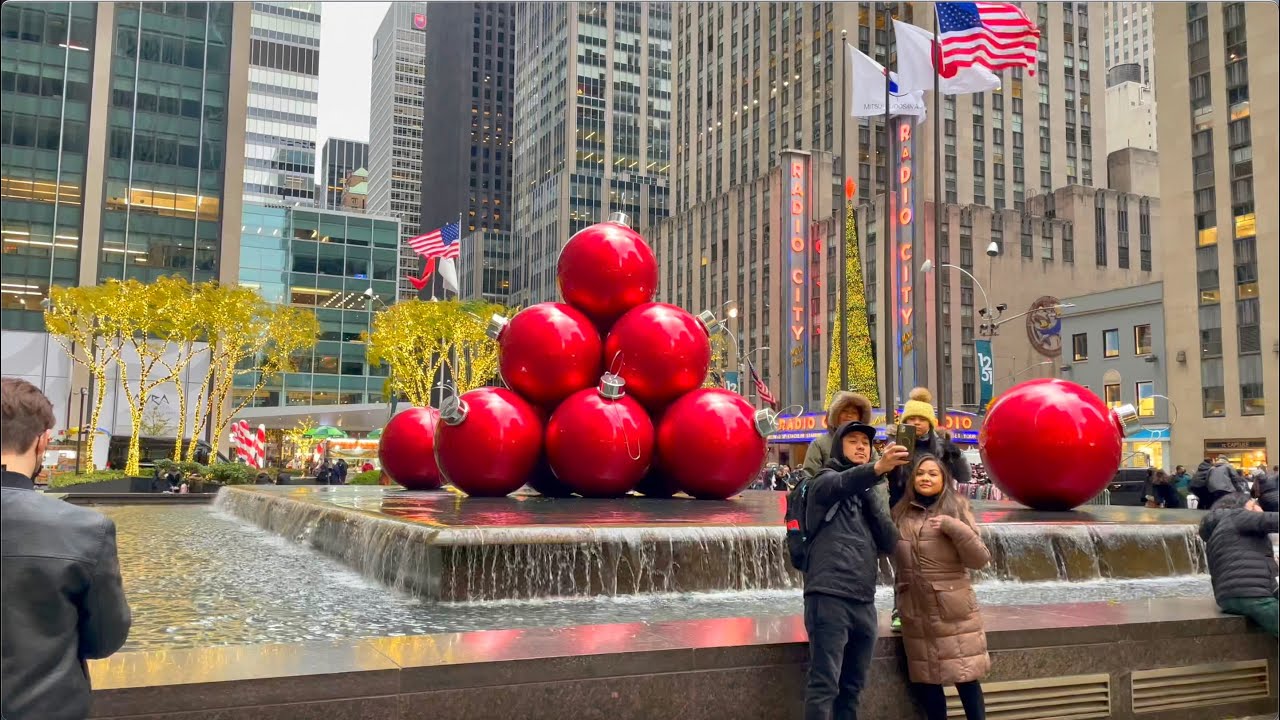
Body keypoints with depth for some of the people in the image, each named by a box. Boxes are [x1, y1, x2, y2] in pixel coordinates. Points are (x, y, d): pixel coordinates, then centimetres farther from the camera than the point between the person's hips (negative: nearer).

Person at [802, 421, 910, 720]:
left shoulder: (872, 494, 22)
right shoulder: (825, 480, 3)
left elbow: (890, 543, 8)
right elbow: (843, 483, -23)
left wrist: (871, 495, -3)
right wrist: (878, 467, -43)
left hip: (864, 601, 6)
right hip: (829, 597, -6)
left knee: (852, 687, 10)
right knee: (824, 686, -9)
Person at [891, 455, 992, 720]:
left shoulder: (956, 509, -3)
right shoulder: (900, 513, 4)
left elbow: (980, 559, -9)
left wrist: (953, 527, -19)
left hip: (953, 609, -3)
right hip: (915, 611, 3)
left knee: (965, 675, 1)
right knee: (925, 678, 10)